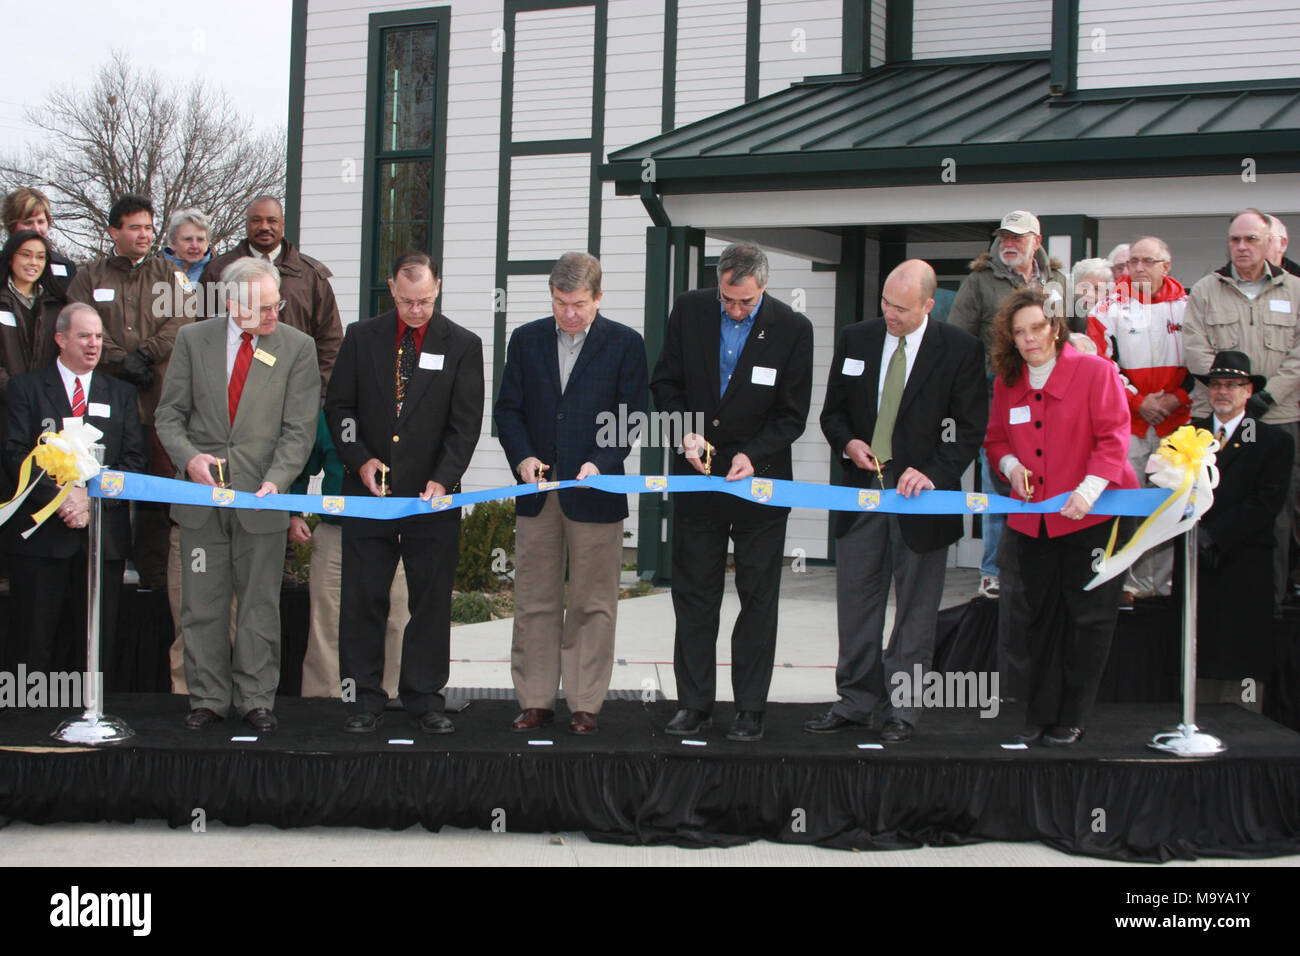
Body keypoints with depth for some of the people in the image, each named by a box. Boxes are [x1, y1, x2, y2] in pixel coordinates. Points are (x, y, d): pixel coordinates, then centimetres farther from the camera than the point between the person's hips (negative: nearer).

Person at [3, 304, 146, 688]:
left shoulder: (120, 394, 15)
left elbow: (134, 460, 6)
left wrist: (93, 497, -10)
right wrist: (58, 497, -15)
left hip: (104, 536, 2)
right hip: (41, 535, -2)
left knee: (98, 643, 1)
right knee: (34, 643, -1)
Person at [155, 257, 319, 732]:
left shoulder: (297, 347, 0)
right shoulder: (193, 339, 3)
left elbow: (299, 429, -4)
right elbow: (170, 413, 6)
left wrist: (275, 480, -18)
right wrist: (190, 457, -13)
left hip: (260, 496, -1)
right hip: (202, 495, 1)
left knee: (260, 604, 4)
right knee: (202, 603, 6)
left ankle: (256, 699, 14)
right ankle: (208, 697, 17)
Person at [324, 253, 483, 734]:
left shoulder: (462, 345, 1)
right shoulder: (362, 337, 5)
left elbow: (465, 423, -3)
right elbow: (338, 406, 8)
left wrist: (443, 478, -15)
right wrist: (359, 459, -7)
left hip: (432, 496, -1)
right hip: (369, 494, 1)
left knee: (431, 600, 3)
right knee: (362, 598, 3)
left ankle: (425, 697, 12)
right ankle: (365, 697, 11)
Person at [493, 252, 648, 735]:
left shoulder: (625, 343, 0)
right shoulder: (526, 339, 8)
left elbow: (632, 418, -1)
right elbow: (508, 410, 8)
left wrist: (599, 464, -15)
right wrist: (522, 457, -9)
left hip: (595, 494, -2)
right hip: (537, 492, 3)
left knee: (592, 604, 2)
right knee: (534, 601, 6)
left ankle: (586, 703, 10)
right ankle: (535, 699, 14)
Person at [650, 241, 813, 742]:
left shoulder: (792, 329, -10)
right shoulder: (689, 311, -4)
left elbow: (792, 415, -6)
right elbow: (665, 383, 5)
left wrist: (753, 455, -19)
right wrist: (687, 433, -10)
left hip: (759, 477, -2)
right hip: (697, 474, 2)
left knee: (757, 597, 4)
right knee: (693, 593, 7)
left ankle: (751, 709, 10)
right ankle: (695, 702, 16)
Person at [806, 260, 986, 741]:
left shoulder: (961, 349, -5)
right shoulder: (855, 340, 6)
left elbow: (971, 427, -4)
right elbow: (833, 412, 14)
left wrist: (933, 472, -17)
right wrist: (848, 442, -7)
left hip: (921, 491, -3)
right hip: (862, 486, 3)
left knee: (915, 608, 4)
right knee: (856, 601, 7)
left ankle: (902, 710, 13)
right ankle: (855, 702, 17)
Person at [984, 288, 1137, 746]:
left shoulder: (1096, 371, -8)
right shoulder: (1007, 383, 8)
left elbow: (1113, 438, -13)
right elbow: (996, 439, 19)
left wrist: (1088, 490, -24)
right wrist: (1010, 465, -3)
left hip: (1093, 515, -5)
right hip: (1033, 517, 5)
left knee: (1088, 616, 1)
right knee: (1038, 617, 8)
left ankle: (1072, 719, 11)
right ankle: (1041, 714, 18)